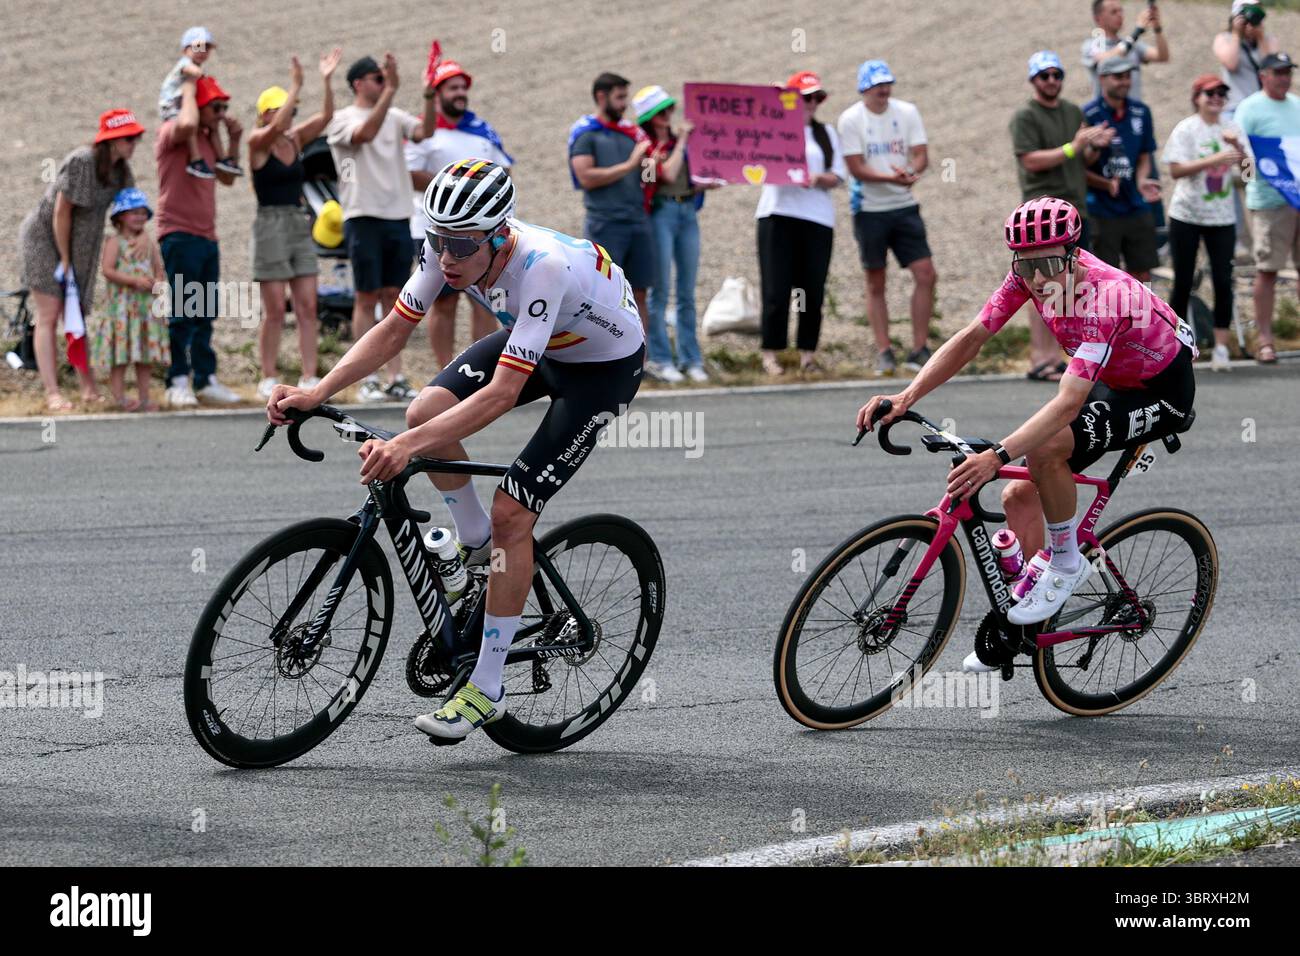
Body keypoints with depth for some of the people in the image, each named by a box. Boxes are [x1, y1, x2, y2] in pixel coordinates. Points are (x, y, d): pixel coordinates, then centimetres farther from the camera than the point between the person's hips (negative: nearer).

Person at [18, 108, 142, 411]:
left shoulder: (121, 169, -1)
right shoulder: (81, 162, -25)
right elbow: (62, 212, -22)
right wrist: (64, 259, -16)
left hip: (80, 244, 7)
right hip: (45, 237, -7)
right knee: (49, 315, -10)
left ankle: (89, 389, 13)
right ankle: (52, 394, -15)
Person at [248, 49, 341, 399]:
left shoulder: (295, 140, 10)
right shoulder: (258, 142, -7)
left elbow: (324, 117, -1)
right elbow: (276, 126, -27)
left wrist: (327, 81, -13)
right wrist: (296, 86, -30)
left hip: (299, 224, 6)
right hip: (270, 224, -6)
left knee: (307, 307, 1)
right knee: (275, 311, -4)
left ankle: (309, 377, 2)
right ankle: (268, 380, 3)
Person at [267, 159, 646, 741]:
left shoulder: (541, 267, -41)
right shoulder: (449, 245, -21)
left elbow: (503, 392, -45)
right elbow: (393, 331, -13)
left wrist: (405, 449, -53)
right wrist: (316, 394, -27)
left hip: (605, 364, -7)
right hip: (534, 339, 7)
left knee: (511, 513, -14)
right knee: (426, 414, -14)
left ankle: (486, 690, -5)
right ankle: (474, 542, 13)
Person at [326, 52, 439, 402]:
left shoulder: (394, 116, 12)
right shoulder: (341, 120, -3)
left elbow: (424, 131, -4)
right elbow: (365, 133, -23)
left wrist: (429, 95, -17)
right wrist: (391, 90, -26)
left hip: (398, 217, 5)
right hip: (364, 216, -5)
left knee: (393, 296, 5)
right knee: (367, 298, -2)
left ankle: (396, 379, 6)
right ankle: (368, 380, 0)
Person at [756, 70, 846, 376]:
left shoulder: (826, 133, 17)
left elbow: (837, 176, 11)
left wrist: (817, 179, -12)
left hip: (817, 217, 3)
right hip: (777, 213, -3)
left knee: (813, 289, 0)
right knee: (776, 288, -6)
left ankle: (807, 352, 8)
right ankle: (770, 354, -2)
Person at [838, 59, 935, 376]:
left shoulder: (907, 112, 3)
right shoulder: (850, 119, -6)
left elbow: (921, 154, -1)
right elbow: (856, 168, -12)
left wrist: (912, 172, -24)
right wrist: (892, 178, -27)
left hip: (905, 207, 3)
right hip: (870, 209, -3)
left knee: (926, 275, -5)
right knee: (876, 284, 3)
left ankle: (919, 349, 3)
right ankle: (884, 353, 9)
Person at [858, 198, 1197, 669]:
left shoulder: (1104, 296, -37)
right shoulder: (1031, 273, -16)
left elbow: (1069, 402, -45)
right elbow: (971, 338, -13)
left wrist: (997, 455, -55)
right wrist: (907, 396, -27)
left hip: (1162, 392, -8)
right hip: (1112, 381, 8)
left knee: (1045, 447, -30)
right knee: (1019, 496, -1)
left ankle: (1066, 563, -9)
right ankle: (1015, 627, 10)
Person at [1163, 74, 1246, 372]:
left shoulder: (1229, 131, 8)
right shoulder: (1186, 129, -5)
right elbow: (1176, 170, -15)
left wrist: (1236, 146, -13)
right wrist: (1215, 159, -24)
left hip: (1222, 216, 3)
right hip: (1187, 215, -3)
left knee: (1223, 281, -5)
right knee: (1183, 282, 3)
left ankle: (1221, 347, -3)